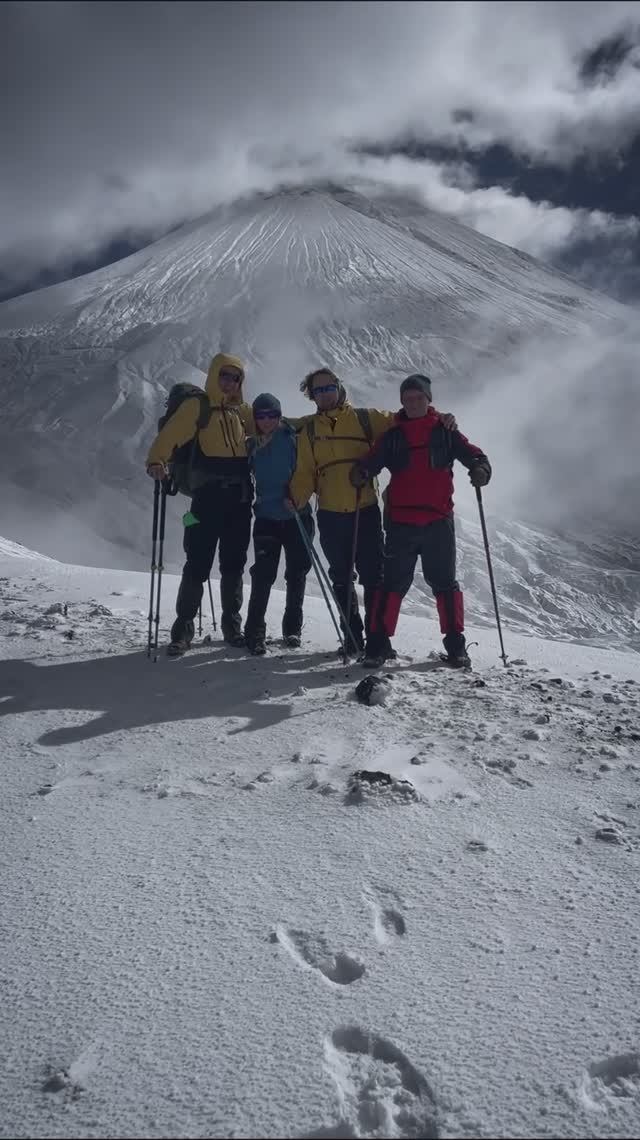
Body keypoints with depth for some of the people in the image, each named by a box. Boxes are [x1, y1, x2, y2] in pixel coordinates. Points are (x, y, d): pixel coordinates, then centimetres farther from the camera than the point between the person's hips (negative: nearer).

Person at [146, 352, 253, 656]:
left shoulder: (242, 411, 17)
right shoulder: (197, 406, 2)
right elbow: (171, 434, -12)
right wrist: (157, 461, -29)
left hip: (239, 498, 5)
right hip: (208, 497, -5)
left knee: (234, 564, 10)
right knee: (198, 564, -7)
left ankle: (232, 624, 21)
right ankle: (183, 627, 3)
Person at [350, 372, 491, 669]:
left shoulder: (444, 432, 8)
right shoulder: (393, 436, 10)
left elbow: (472, 453, 2)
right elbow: (373, 459, -1)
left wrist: (480, 468, -21)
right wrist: (361, 472, -23)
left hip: (438, 520, 0)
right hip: (400, 522, 0)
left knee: (444, 582, 6)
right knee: (394, 582, 0)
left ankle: (455, 644, 15)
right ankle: (378, 643, 5)